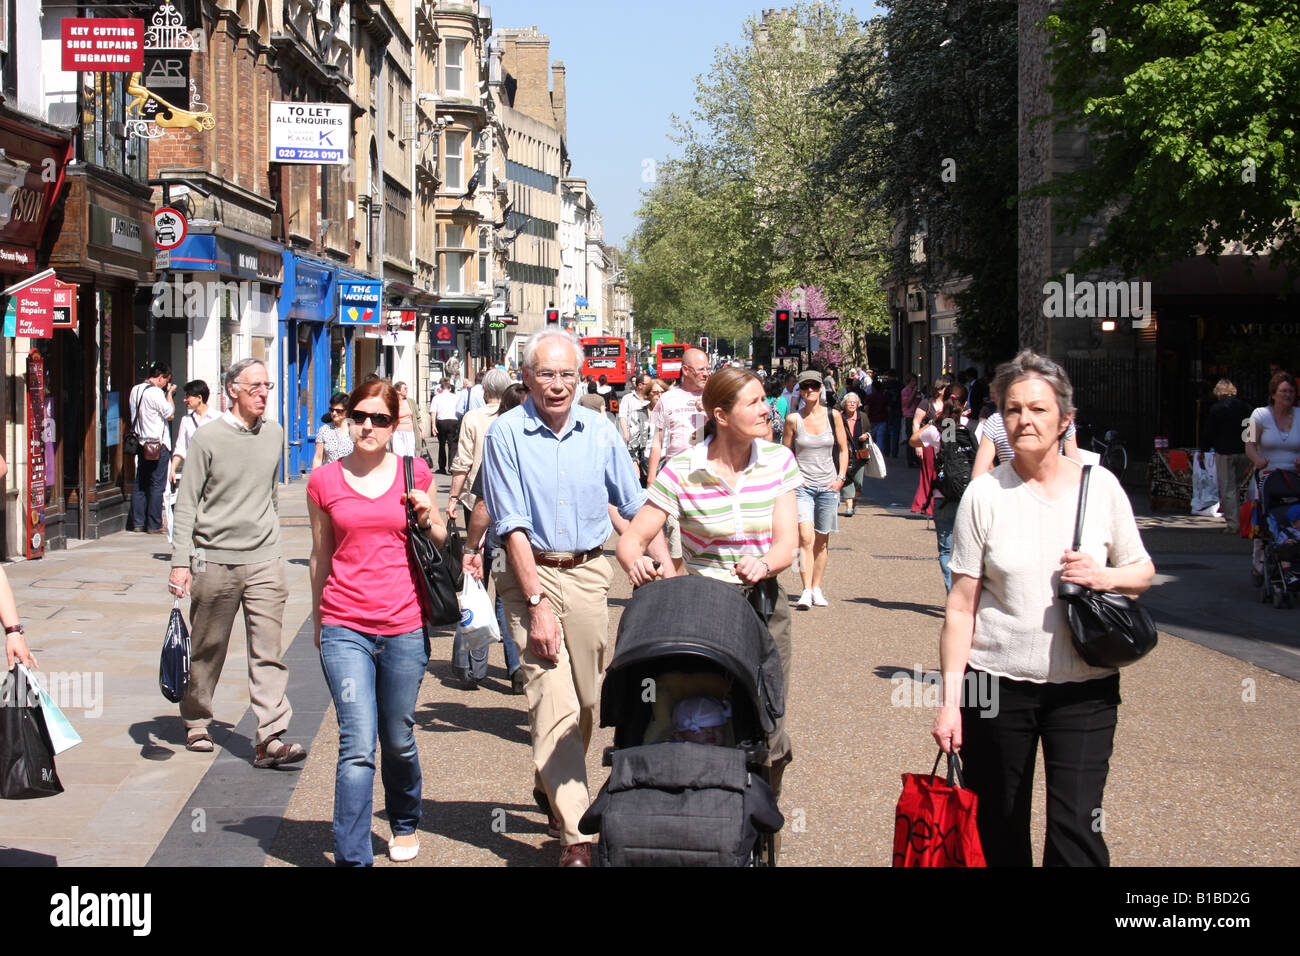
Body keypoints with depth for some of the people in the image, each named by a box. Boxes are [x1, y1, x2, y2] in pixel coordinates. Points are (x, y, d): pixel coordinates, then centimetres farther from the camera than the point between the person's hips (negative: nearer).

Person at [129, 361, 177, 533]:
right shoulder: (155, 392, -16)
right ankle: (154, 525, 1)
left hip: (141, 444, 8)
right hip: (158, 445, -8)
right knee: (157, 486, -2)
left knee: (140, 485, 12)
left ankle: (138, 523, 14)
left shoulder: (135, 390, 10)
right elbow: (170, 414, -9)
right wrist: (170, 393, 3)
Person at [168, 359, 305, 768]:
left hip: (264, 559, 3)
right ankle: (196, 723, 28)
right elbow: (186, 504, -4)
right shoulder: (208, 438, -5)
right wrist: (180, 561, -11)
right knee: (207, 649, 9)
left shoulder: (274, 434, 9)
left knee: (268, 653, -5)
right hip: (215, 558, -3)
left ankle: (270, 739, -9)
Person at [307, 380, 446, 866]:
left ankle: (405, 824, 41)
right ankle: (352, 858, -6)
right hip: (345, 628, -1)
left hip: (404, 627, 1)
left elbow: (441, 542, 15)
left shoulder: (416, 474, 4)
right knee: (358, 745, -11)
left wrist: (426, 520, -6)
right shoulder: (324, 481, 3)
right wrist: (318, 621, 19)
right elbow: (321, 556, 13)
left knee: (398, 740, 14)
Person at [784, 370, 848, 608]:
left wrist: (841, 477, 1)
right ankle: (806, 591, -18)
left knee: (822, 540, 8)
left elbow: (843, 449, 11)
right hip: (802, 486, -2)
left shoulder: (833, 417, 2)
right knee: (806, 537, -17)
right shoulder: (793, 419, 0)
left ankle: (816, 588, 20)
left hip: (828, 486, 2)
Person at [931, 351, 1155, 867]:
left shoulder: (1100, 485, 0)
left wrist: (1106, 577, -13)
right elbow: (961, 603, -2)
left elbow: (1143, 571, 11)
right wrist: (950, 699, -6)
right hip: (997, 683, 0)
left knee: (1076, 829, -8)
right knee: (999, 832, 9)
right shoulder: (984, 494, -3)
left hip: (1084, 687, 0)